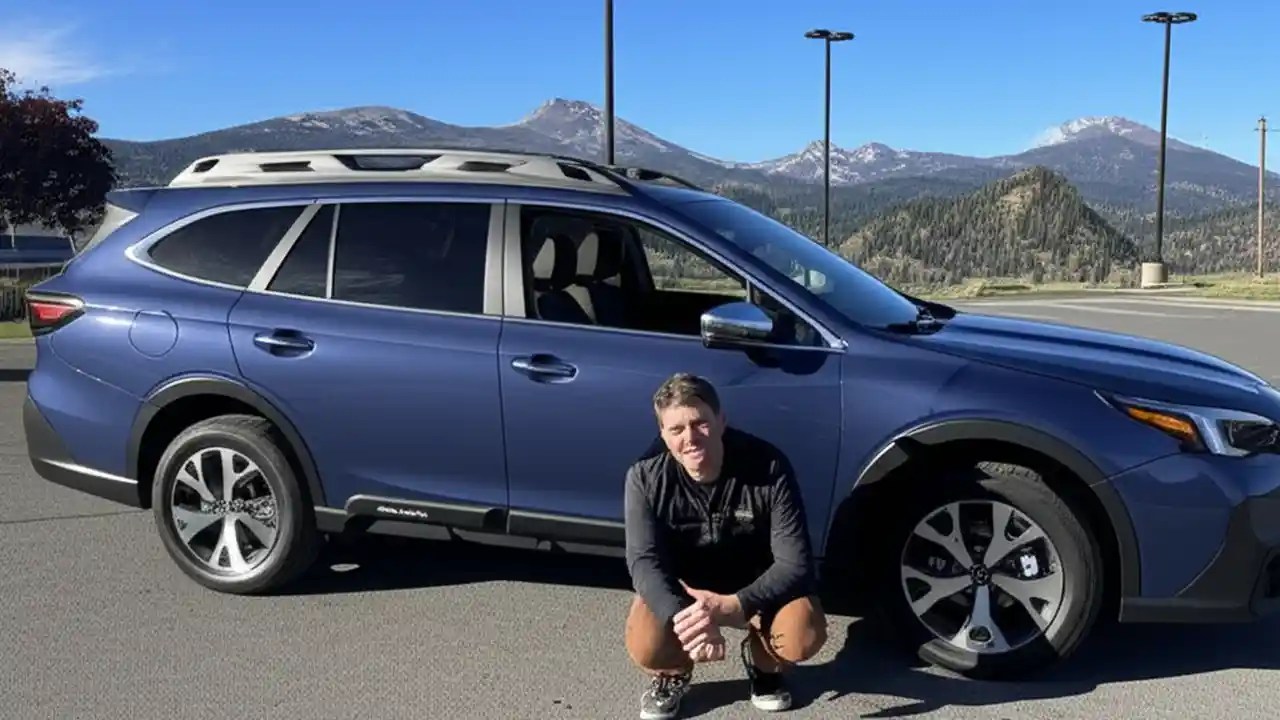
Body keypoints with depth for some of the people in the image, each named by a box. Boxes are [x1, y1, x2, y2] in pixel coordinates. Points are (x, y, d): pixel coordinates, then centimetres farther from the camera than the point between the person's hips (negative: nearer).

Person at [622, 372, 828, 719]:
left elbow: (795, 563, -26)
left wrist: (730, 606, -41)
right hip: (678, 586, 0)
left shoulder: (769, 467, -26)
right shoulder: (645, 476, -22)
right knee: (646, 647, -30)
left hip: (752, 585, 0)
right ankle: (673, 672, 9)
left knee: (805, 634, -29)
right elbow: (645, 561, -26)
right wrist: (685, 616, -45)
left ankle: (762, 662, 9)